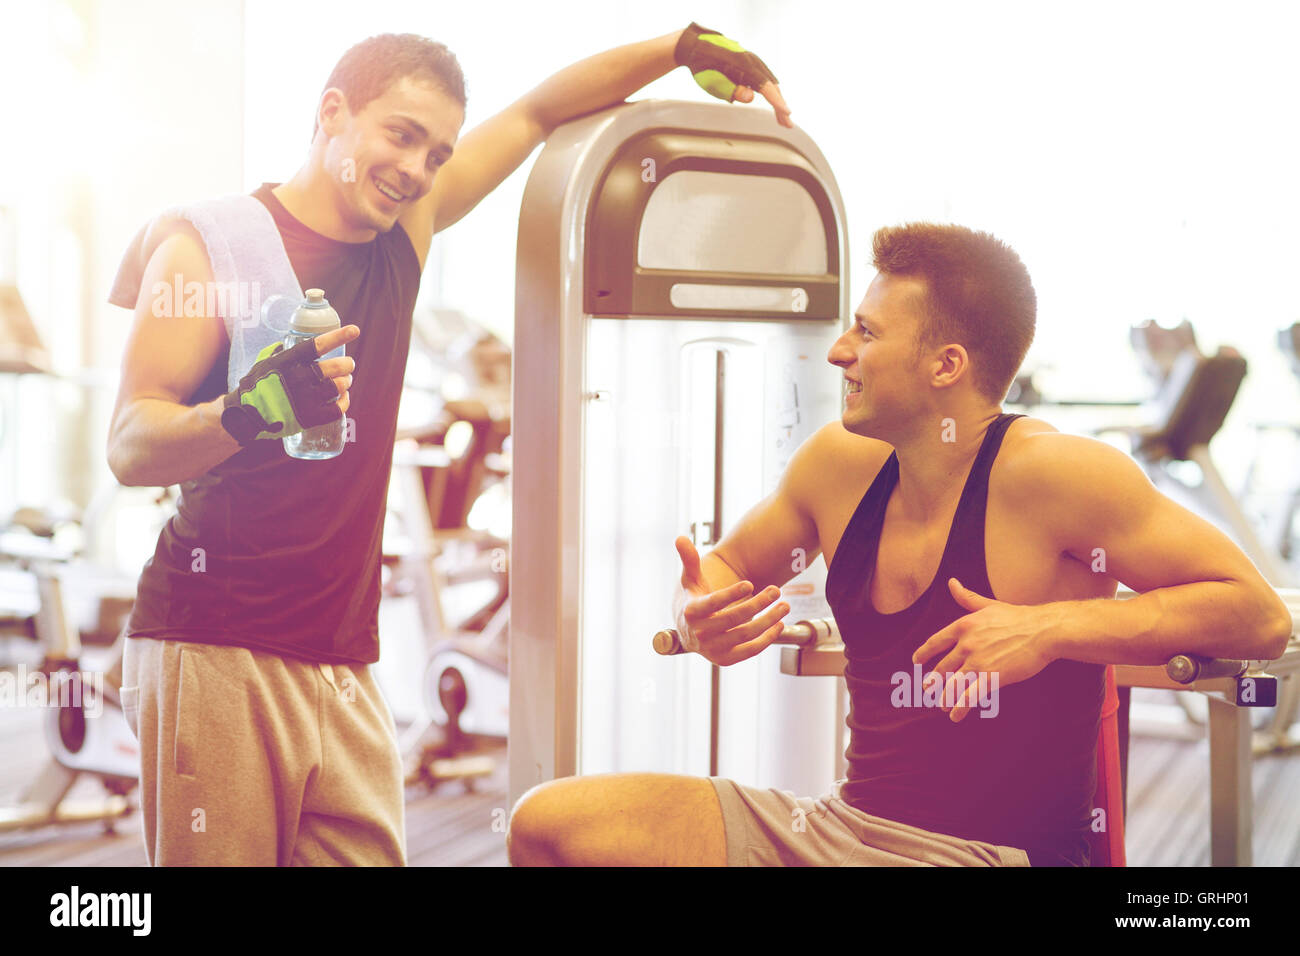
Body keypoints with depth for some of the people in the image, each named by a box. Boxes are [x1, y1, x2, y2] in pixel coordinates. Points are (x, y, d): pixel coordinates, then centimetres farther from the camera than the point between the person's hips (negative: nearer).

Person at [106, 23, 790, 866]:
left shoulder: (407, 232, 11)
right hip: (216, 659, -5)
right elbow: (130, 449, -12)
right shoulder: (215, 244, -4)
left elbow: (535, 114, 22)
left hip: (345, 666, 5)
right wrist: (246, 411, -31)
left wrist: (686, 47, 16)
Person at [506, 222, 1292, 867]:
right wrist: (704, 616, -3)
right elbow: (726, 566, 22)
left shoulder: (1048, 472, -14)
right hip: (843, 823, 7)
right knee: (547, 825, -5)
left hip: (990, 851, -6)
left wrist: (1053, 627, -24)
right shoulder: (840, 462, 5)